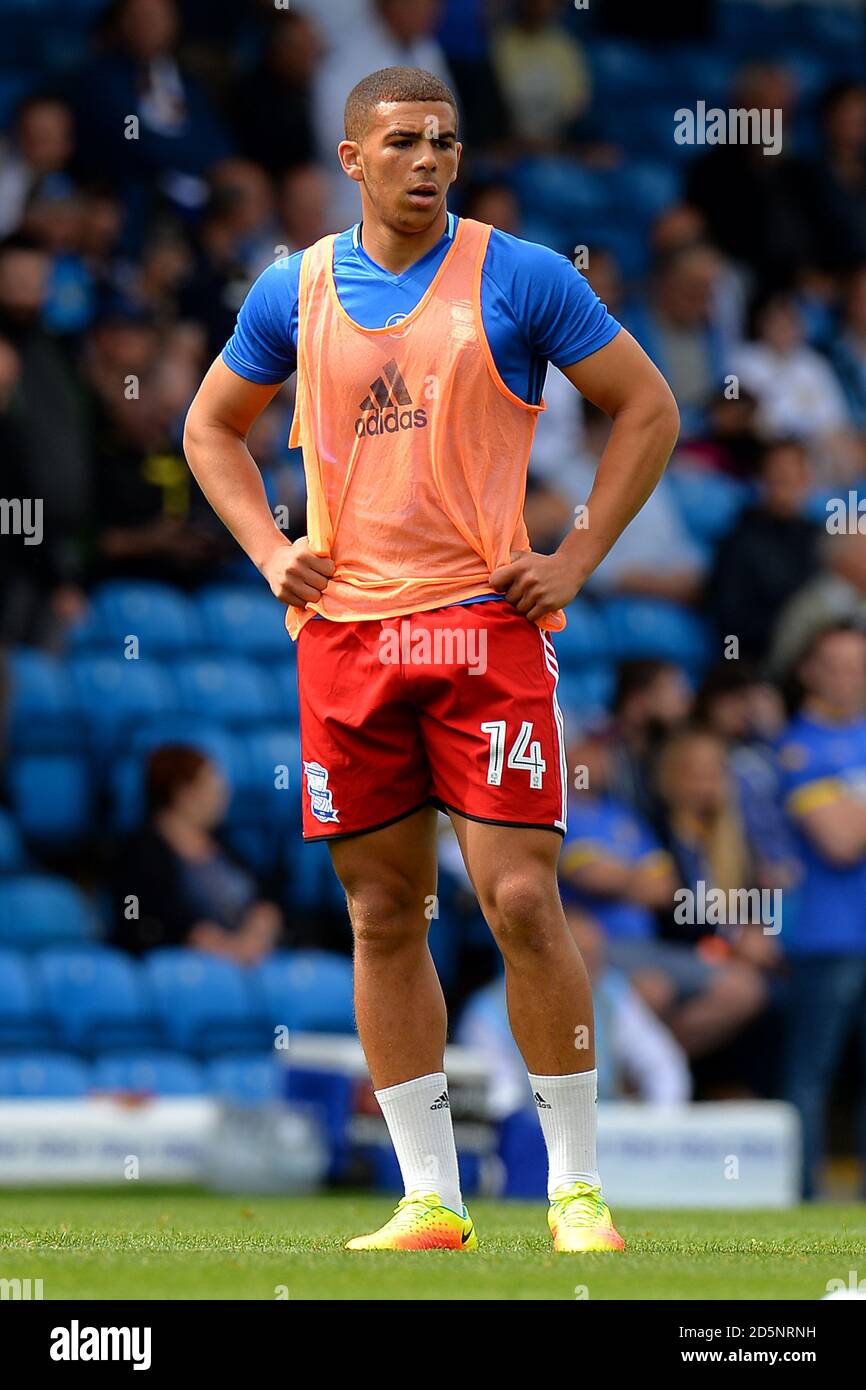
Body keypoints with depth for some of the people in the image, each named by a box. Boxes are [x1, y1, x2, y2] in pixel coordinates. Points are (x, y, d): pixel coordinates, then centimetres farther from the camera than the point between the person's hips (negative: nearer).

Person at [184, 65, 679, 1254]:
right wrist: (269, 551, 7)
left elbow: (647, 408, 4)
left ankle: (575, 1187, 1)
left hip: (486, 621, -3)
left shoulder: (519, 280, -1)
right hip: (343, 629, 3)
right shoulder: (296, 293, 8)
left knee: (521, 900, -10)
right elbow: (212, 425, 22)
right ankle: (431, 1200, 10)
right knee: (383, 916, 4)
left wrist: (577, 561, -3)